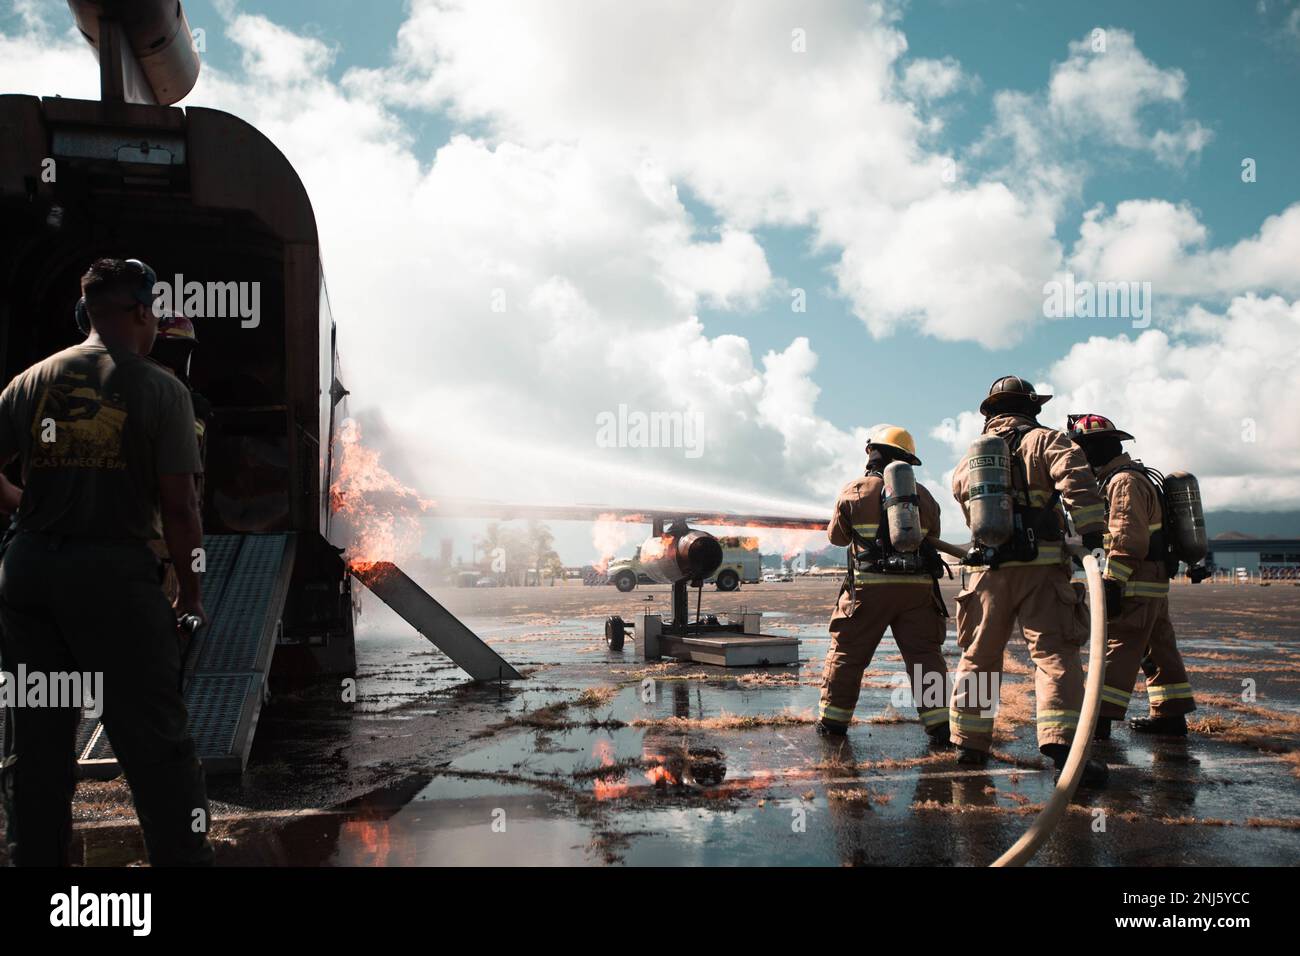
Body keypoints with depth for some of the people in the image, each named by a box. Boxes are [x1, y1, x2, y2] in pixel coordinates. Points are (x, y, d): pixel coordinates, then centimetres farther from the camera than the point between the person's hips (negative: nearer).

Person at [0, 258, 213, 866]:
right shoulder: (160, 389, -5)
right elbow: (178, 507, -9)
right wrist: (190, 588, 1)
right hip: (116, 570, -5)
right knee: (155, 740, 0)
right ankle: (183, 856, 4)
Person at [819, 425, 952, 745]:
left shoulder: (855, 491, 0)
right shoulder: (923, 495, 8)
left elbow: (837, 535, 12)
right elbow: (932, 537, 17)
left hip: (870, 587, -2)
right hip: (917, 587, 2)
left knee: (847, 653, 10)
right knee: (925, 655, 7)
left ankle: (833, 720, 17)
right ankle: (939, 725, 1)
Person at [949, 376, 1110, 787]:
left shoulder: (969, 458, 18)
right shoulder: (1045, 440, 3)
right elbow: (1076, 477, -13)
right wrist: (1092, 531, -17)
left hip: (988, 568, 4)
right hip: (1040, 567, -4)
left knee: (978, 656, 13)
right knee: (1055, 653, -6)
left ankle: (970, 742, 17)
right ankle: (1062, 745, -19)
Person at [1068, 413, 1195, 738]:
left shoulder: (1124, 482, -15)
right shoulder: (1138, 477, 19)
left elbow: (1127, 540, -23)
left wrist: (1111, 583, -24)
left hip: (1136, 586, -11)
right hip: (1155, 583, 11)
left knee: (1115, 649, -11)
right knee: (1158, 648, 15)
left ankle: (1099, 719, -12)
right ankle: (1171, 715, 22)